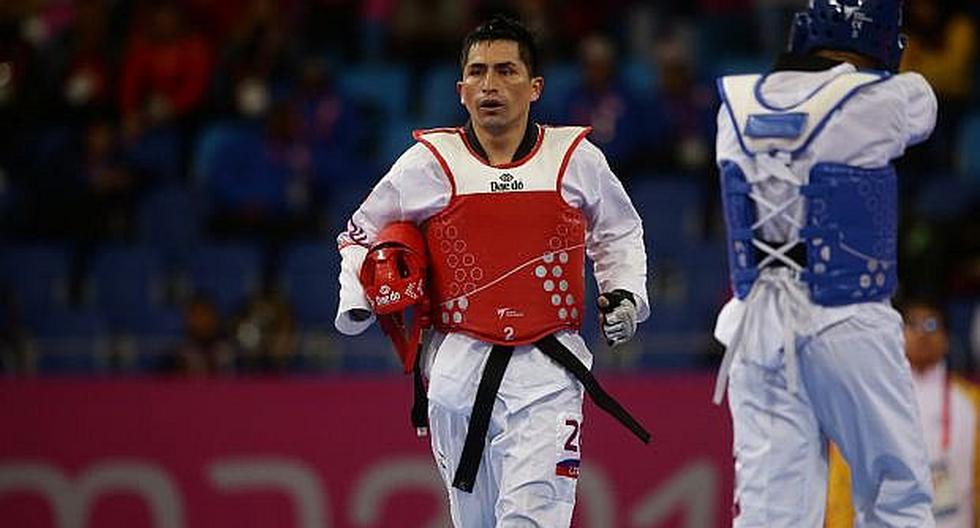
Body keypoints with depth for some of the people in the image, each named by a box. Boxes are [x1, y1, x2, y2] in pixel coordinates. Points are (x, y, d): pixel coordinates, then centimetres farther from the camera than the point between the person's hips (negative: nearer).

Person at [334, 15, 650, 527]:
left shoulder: (576, 159, 3)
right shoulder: (429, 163, 2)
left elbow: (619, 233, 23)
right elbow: (361, 233, 16)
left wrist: (624, 294, 7)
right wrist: (357, 301, 0)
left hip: (547, 369, -1)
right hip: (460, 364, 1)